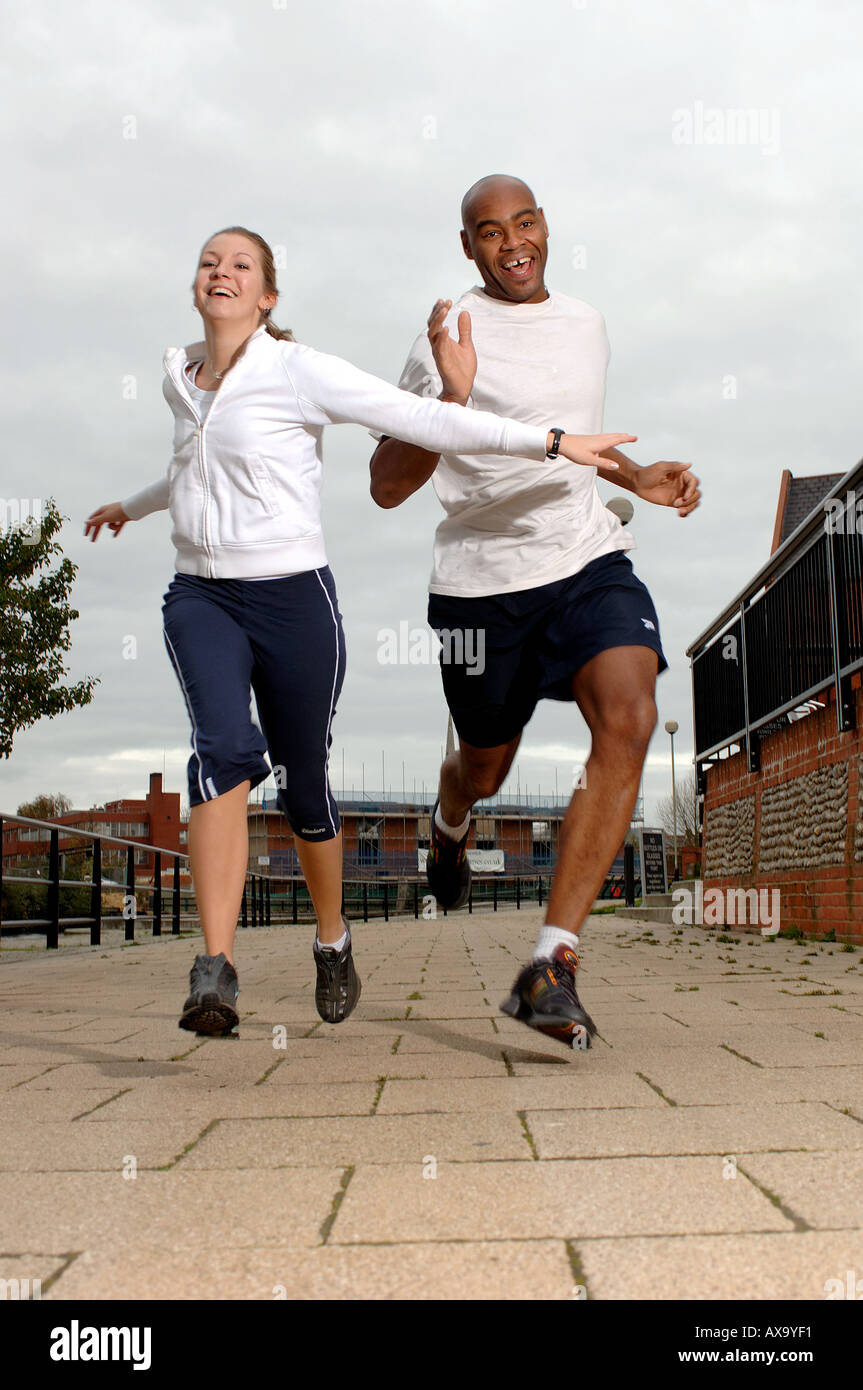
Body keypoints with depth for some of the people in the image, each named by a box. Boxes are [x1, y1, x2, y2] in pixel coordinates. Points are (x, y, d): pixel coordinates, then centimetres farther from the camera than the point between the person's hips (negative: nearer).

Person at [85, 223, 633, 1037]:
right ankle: (215, 971, -30)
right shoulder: (179, 377, 13)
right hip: (199, 595, 3)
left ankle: (332, 941, 33)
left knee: (304, 785, 5)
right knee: (224, 748, -25)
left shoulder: (299, 372, -6)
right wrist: (132, 506, 52)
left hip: (292, 596, -3)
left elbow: (425, 421, -10)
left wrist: (551, 441, -16)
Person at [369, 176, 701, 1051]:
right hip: (483, 578, -3)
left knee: (628, 718, -24)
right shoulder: (449, 338, -6)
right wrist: (452, 398, -24)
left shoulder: (586, 325, 13)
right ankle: (449, 829, 55)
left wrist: (637, 477, 15)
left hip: (590, 560, 3)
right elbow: (386, 487, -10)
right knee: (486, 765, 12)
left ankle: (550, 970, -23)